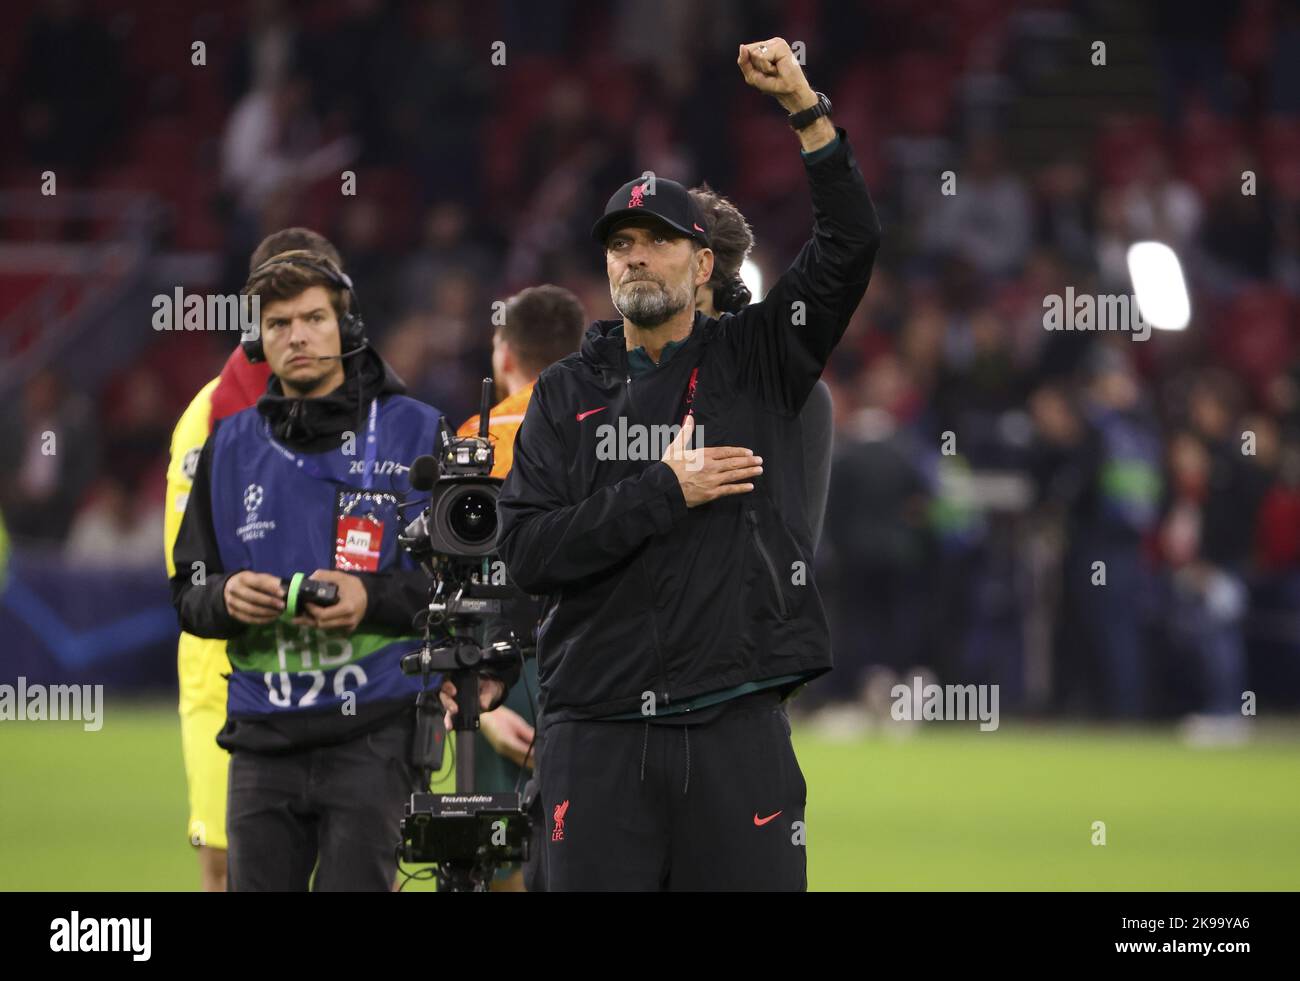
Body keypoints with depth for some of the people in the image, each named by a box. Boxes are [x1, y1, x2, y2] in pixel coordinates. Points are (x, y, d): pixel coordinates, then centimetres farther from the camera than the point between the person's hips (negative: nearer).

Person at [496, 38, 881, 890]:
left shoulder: (756, 363, 8)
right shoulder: (565, 396, 9)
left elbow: (852, 244, -4)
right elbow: (528, 553, -2)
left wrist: (804, 105, -12)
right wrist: (665, 492, -10)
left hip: (735, 726, -1)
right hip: (597, 733, 1)